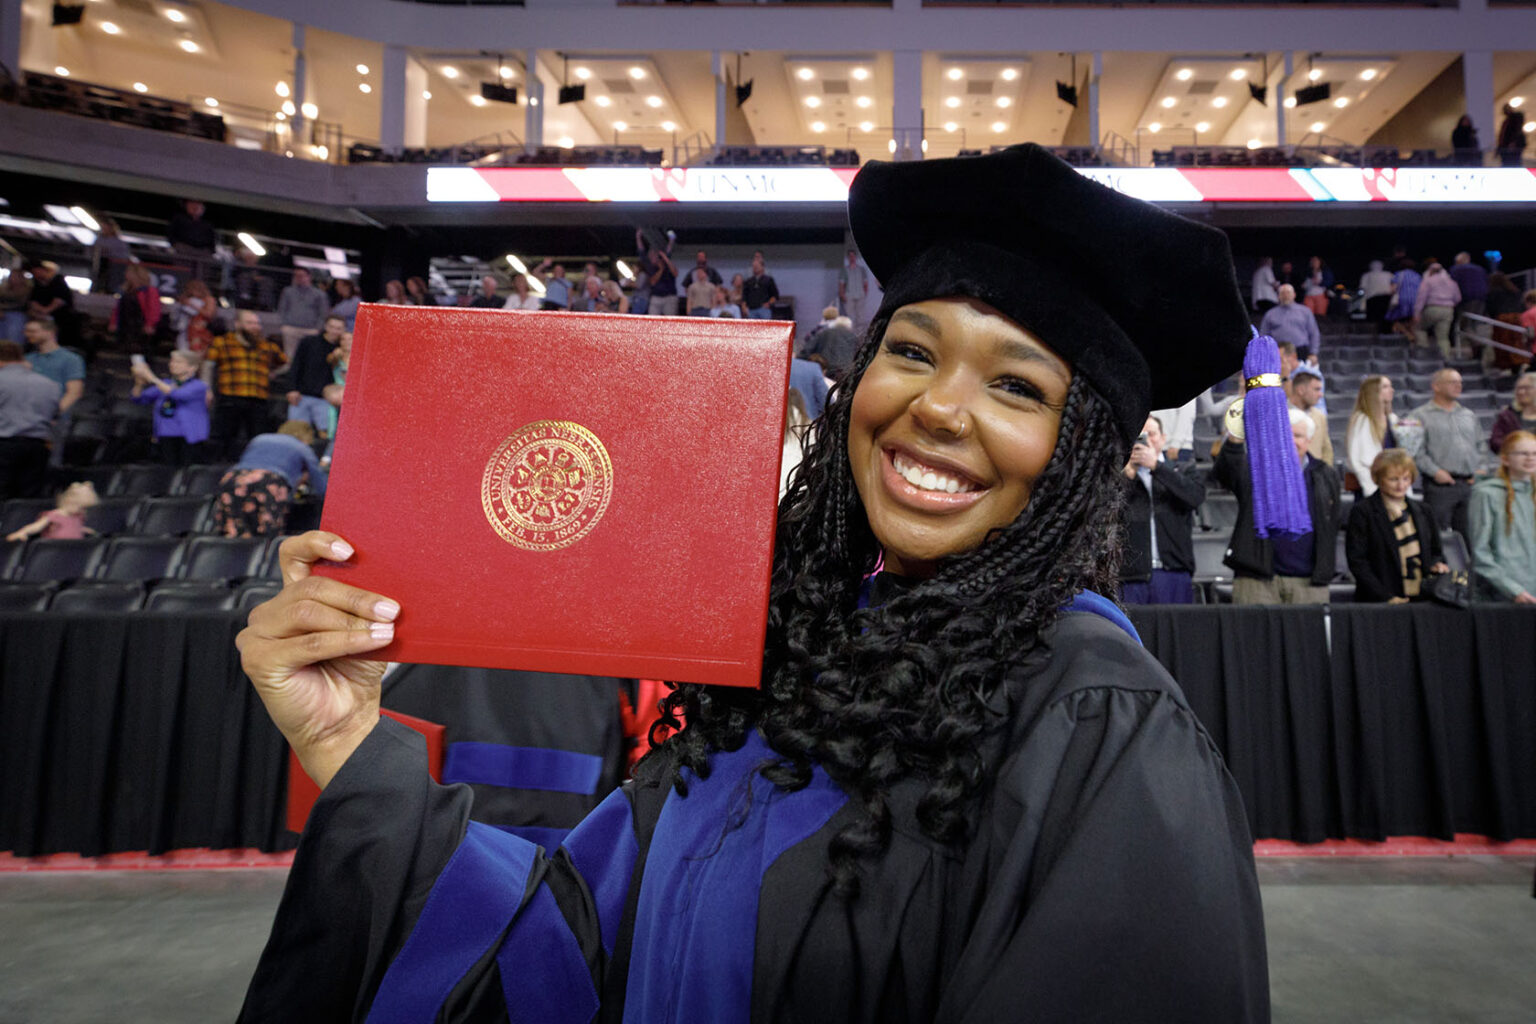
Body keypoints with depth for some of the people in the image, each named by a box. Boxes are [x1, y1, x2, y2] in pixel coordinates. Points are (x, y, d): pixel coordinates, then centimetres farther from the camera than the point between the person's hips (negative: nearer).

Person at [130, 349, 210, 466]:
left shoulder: (199, 385, 0)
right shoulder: (165, 384, 17)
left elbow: (178, 395, -18)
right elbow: (139, 399, 14)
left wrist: (152, 379, -18)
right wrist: (139, 383, -6)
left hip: (190, 439, -5)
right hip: (166, 438, 5)